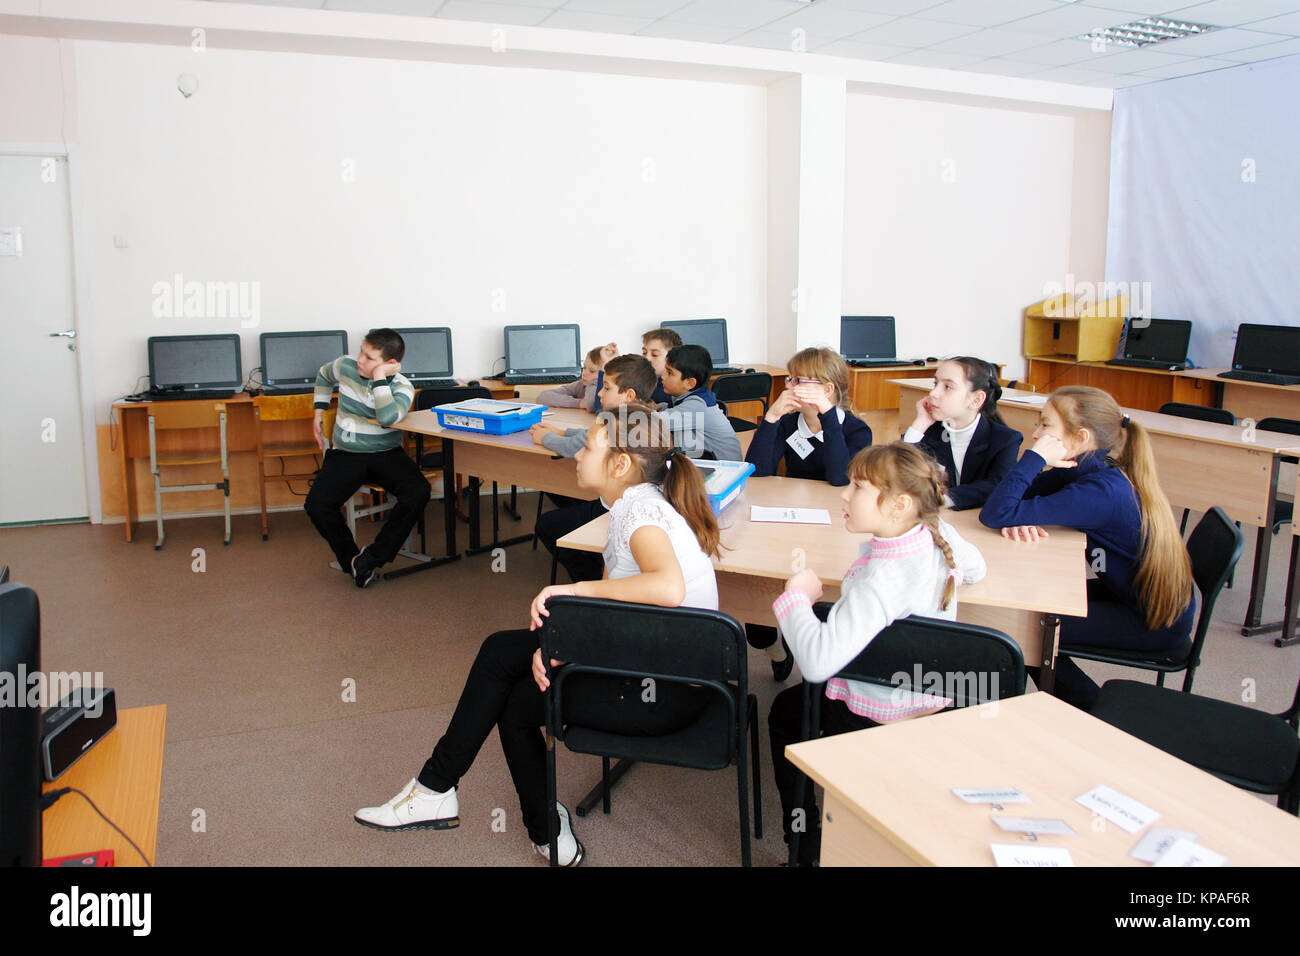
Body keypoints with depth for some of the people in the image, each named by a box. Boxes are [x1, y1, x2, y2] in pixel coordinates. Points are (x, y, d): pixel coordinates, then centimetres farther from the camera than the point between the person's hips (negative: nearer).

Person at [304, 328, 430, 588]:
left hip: (385, 454, -2)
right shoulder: (346, 366, -1)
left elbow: (387, 418, -33)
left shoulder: (402, 387, -11)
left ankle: (372, 557, -18)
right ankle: (351, 560, -1)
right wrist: (319, 412, 18)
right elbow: (324, 375, 25)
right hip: (345, 454, 2)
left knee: (419, 491, -30)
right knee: (316, 505, -23)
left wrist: (379, 378, -26)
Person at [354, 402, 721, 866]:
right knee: (502, 651, 8)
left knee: (516, 701, 8)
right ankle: (435, 790, 17)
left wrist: (575, 589, -30)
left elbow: (668, 589, -42)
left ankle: (549, 835, 27)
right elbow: (608, 608, 7)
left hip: (666, 693, -9)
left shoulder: (643, 511, -22)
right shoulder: (636, 506, 7)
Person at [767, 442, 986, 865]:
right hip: (934, 700, 8)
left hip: (877, 720, -8)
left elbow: (817, 661, -44)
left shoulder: (880, 580, -37)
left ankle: (807, 846, 33)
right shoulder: (942, 536, -13)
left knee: (785, 711, 21)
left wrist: (796, 594, -28)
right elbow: (974, 569, 12)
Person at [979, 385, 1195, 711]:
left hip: (1155, 623, -9)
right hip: (1130, 594, 9)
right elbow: (1012, 496, 0)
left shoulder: (1101, 491, -30)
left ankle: (1095, 711, 9)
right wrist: (1019, 518, -21)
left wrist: (1036, 456, -29)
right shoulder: (1083, 469, -4)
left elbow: (996, 513, -35)